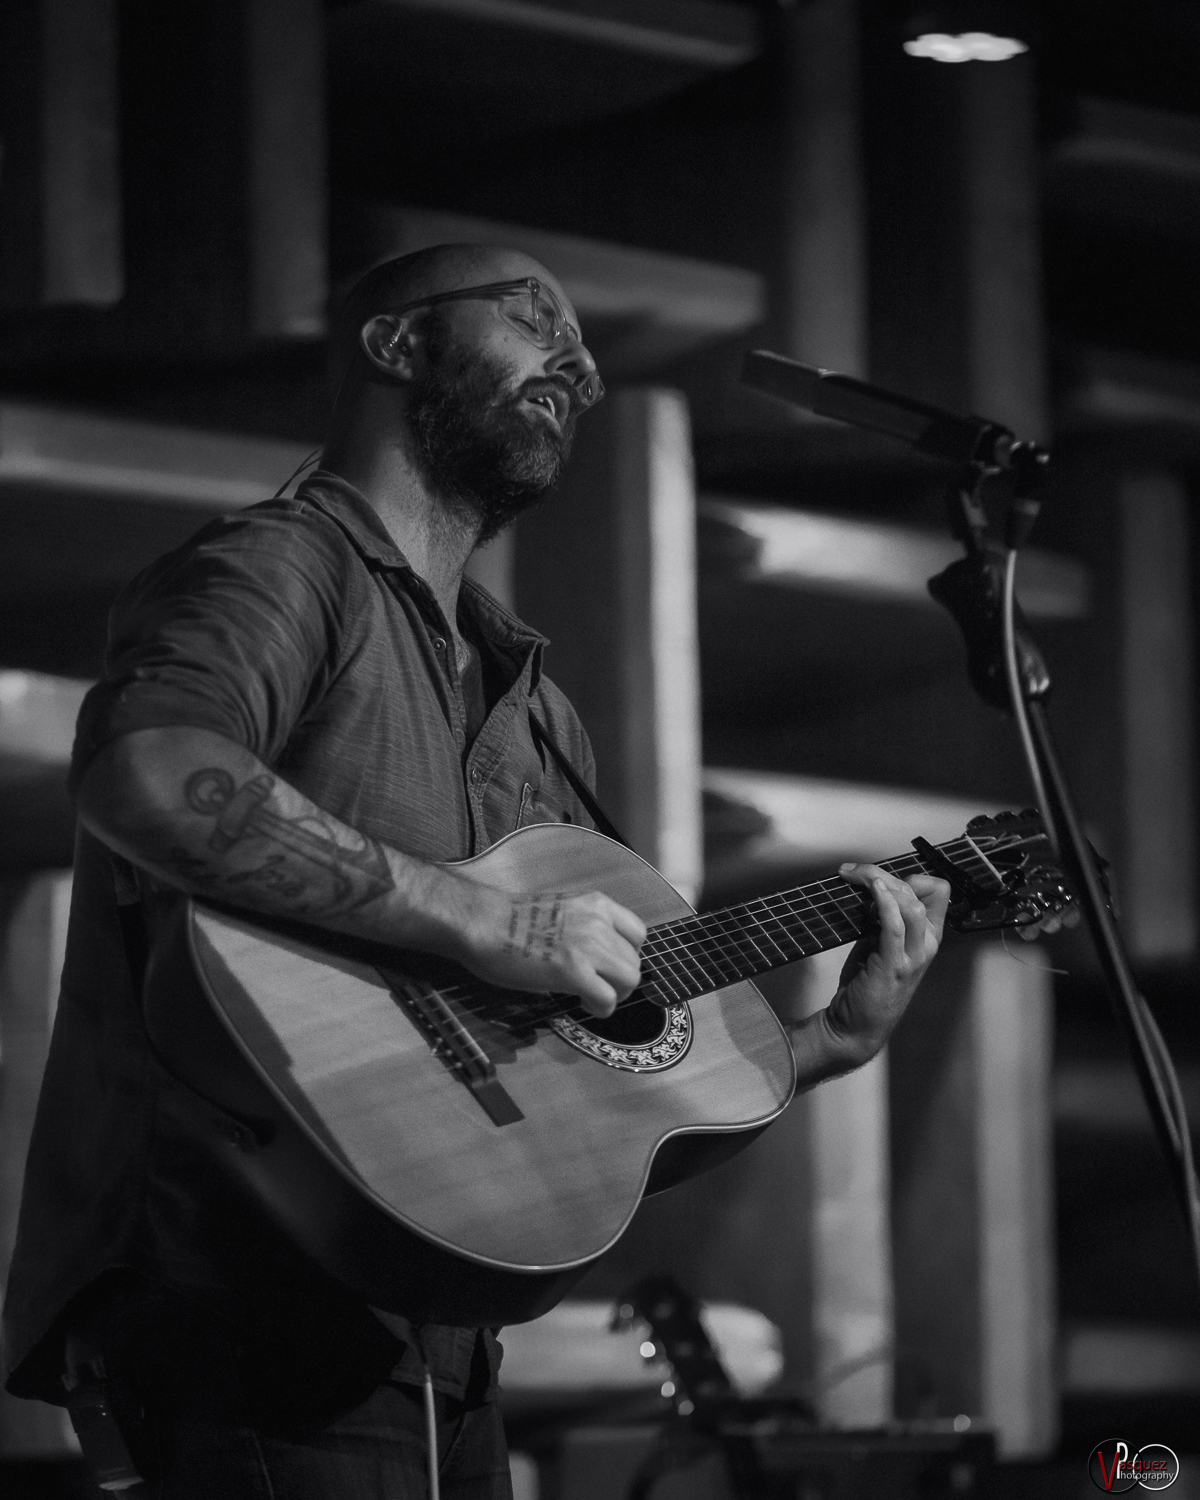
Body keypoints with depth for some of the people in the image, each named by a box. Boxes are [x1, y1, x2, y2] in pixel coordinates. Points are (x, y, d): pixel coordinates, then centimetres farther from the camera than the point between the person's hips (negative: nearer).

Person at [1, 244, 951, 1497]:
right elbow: (144, 774, -27)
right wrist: (487, 925, -23)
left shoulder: (527, 704, 22)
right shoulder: (282, 571, -3)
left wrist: (835, 1040, 11)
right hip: (250, 1304, -9)